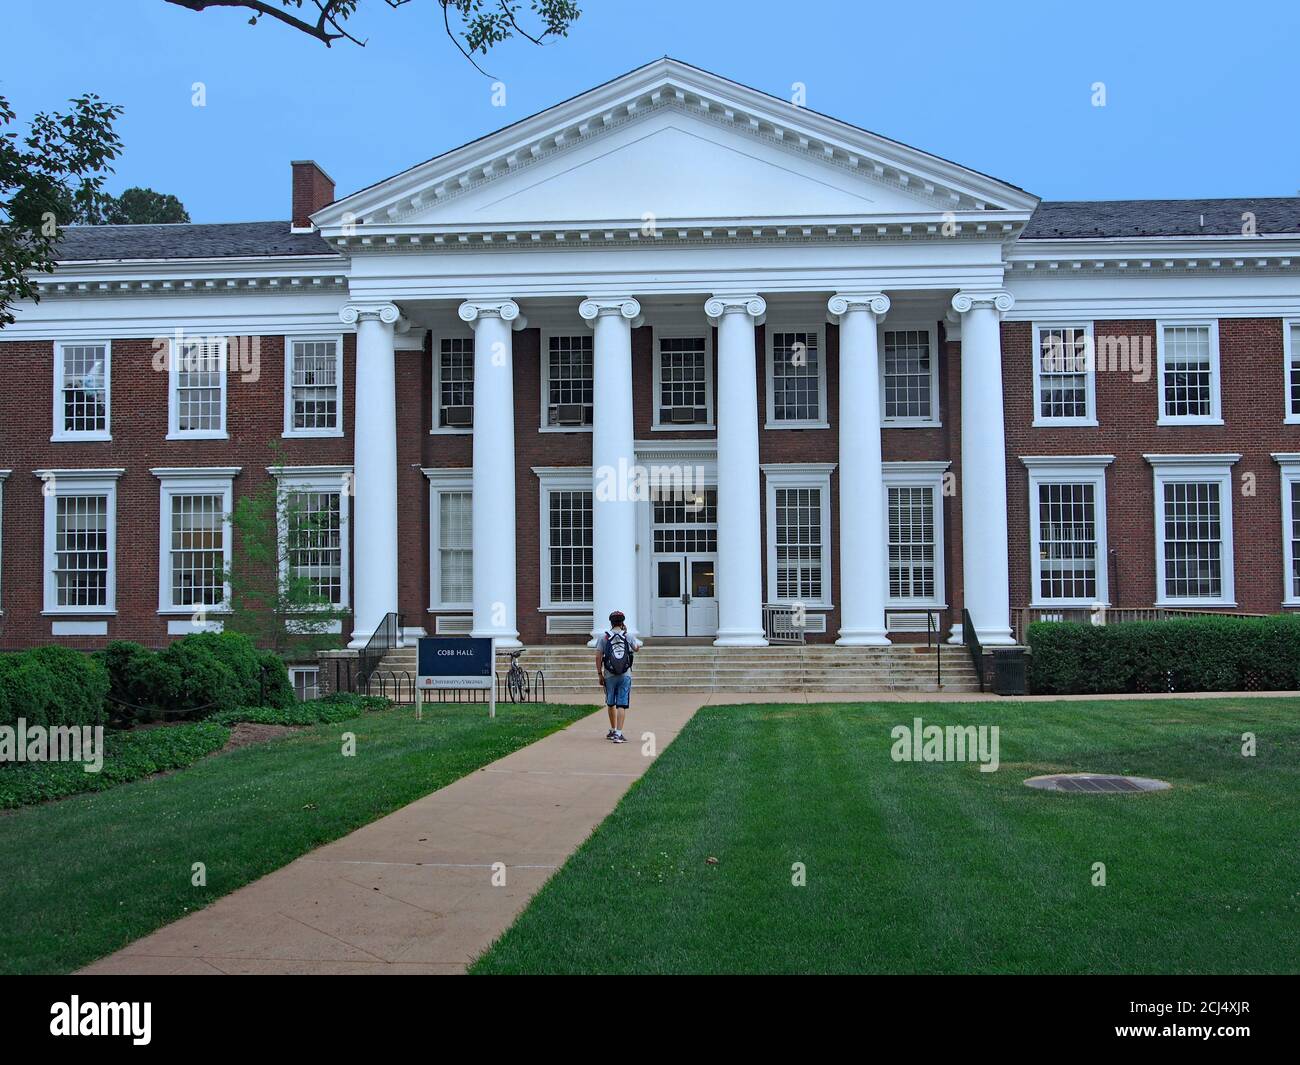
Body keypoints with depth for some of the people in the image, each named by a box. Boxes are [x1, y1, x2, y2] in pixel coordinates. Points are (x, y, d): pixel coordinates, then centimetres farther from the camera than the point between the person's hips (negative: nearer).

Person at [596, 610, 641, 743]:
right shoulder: (629, 636, 2)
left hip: (609, 676, 1)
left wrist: (600, 674, 4)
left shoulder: (604, 638, 0)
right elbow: (637, 648, 21)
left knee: (611, 704, 17)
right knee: (622, 705, -3)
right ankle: (618, 734, -13)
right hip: (625, 676, -1)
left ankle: (613, 731, 30)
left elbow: (598, 657, -4)